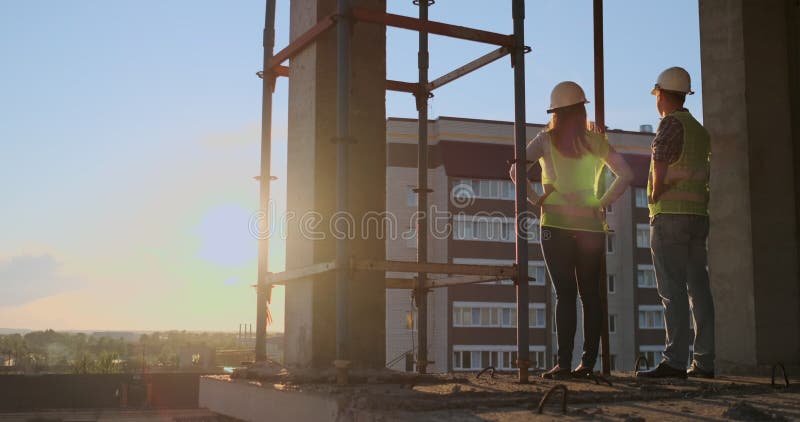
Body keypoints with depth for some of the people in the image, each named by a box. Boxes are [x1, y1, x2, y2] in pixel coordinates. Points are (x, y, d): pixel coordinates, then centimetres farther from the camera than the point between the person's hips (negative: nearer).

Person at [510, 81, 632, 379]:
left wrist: (535, 199, -3)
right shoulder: (595, 141, 6)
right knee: (590, 294, 7)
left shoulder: (546, 139, 0)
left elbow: (516, 170, -11)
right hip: (591, 226, 2)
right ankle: (588, 362, 7)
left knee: (564, 294, -4)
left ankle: (564, 363, -7)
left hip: (555, 225, -2)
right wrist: (602, 203, 5)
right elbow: (625, 174, 4)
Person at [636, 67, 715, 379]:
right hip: (698, 214, 8)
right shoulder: (700, 130, 20)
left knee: (673, 289, -10)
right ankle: (704, 361, 7)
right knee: (699, 287, 6)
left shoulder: (671, 123, -6)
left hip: (670, 215, -8)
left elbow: (660, 160, -19)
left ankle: (675, 360, -13)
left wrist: (655, 195, -7)